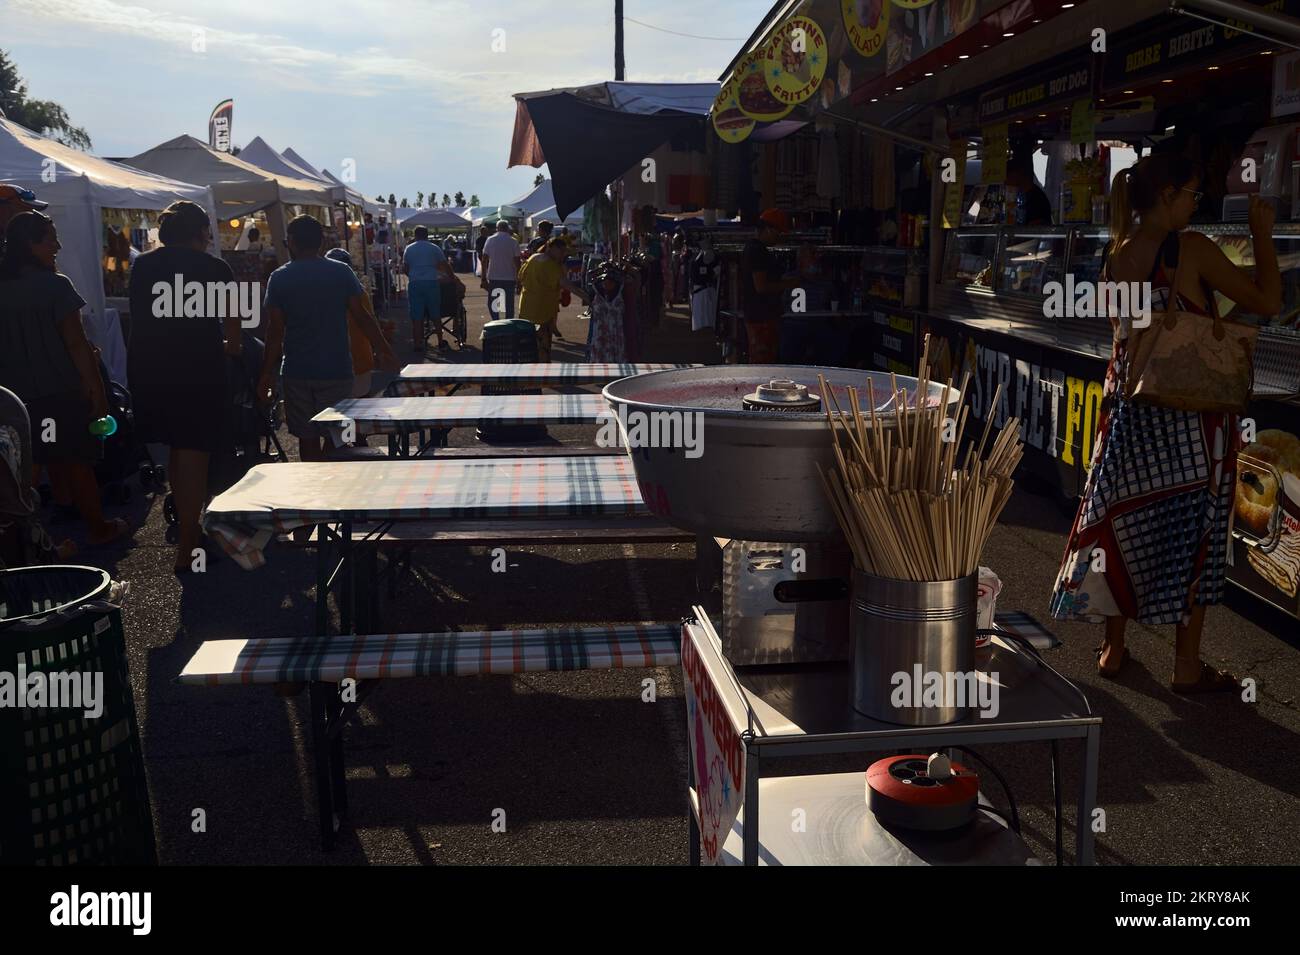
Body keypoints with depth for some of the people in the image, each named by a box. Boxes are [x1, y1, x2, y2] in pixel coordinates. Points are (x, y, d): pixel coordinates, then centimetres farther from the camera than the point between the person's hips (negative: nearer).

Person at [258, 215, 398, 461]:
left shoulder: (279, 278, 0)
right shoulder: (341, 272, -1)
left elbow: (275, 331, -2)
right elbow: (362, 316, -4)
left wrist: (268, 374, 3)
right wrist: (383, 351, 4)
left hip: (297, 372, 1)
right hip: (336, 370, -1)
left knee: (307, 438, 8)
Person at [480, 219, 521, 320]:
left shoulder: (490, 240, 2)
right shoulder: (513, 242, -2)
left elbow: (484, 260, 0)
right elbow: (517, 261, -4)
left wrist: (483, 278, 4)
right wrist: (518, 277, 4)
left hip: (493, 278, 1)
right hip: (509, 278, -1)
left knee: (492, 304, 10)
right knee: (509, 305, 6)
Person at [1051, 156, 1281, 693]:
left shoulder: (1115, 257, 6)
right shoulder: (1191, 249, -13)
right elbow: (1268, 302, -7)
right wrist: (1262, 235, 3)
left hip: (1128, 409, 6)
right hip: (1189, 414, -6)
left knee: (1124, 525, 13)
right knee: (1193, 537, 4)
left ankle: (1113, 649, 22)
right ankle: (1187, 668, 13)